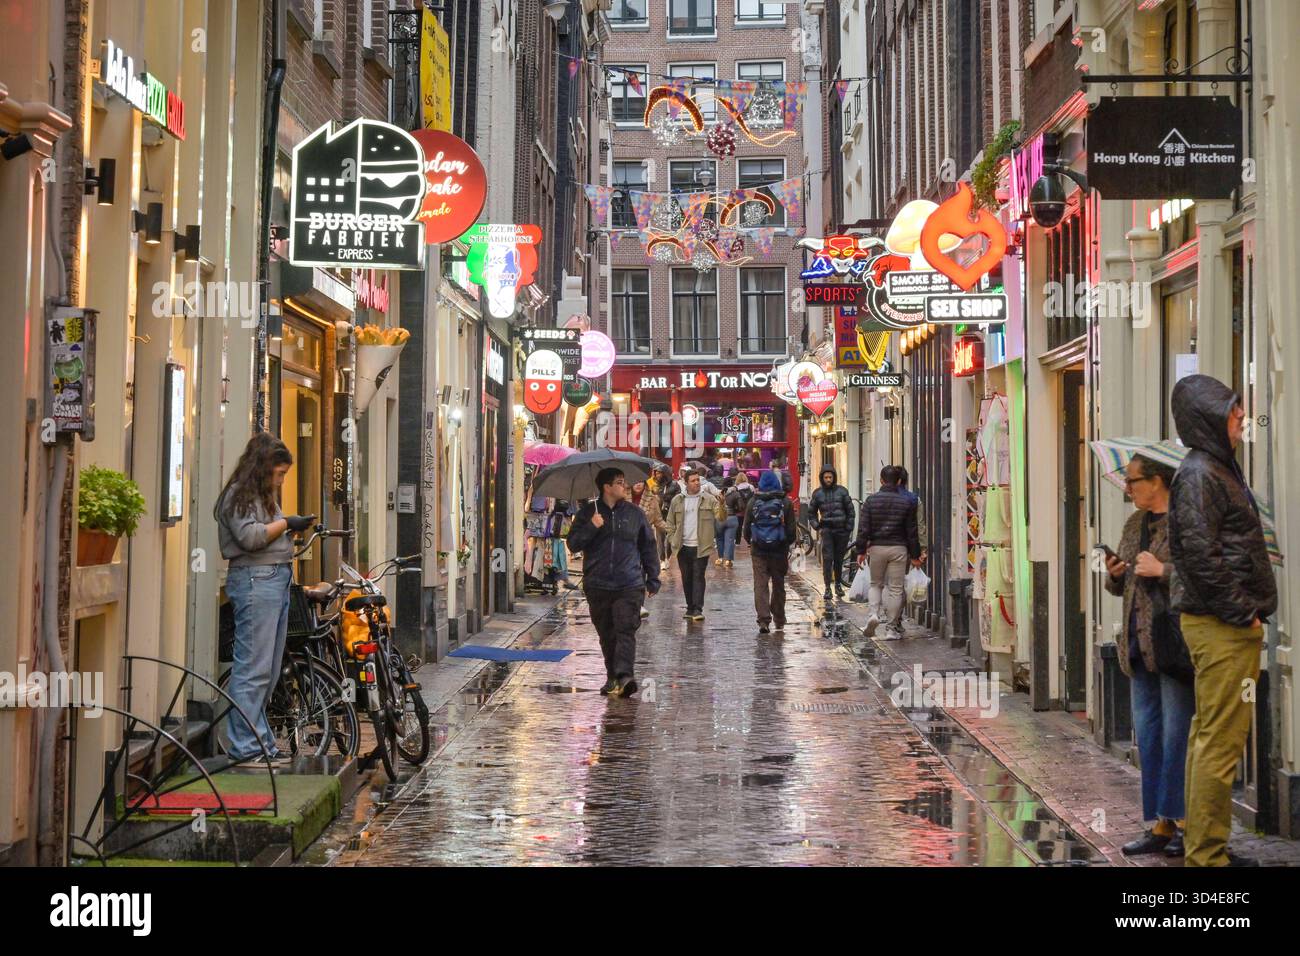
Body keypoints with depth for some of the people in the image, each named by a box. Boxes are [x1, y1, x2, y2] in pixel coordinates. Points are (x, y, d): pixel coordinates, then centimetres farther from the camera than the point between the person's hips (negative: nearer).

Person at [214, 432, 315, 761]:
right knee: (253, 669, -9)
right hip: (254, 581, -10)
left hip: (277, 580, 10)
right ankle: (246, 746, -7)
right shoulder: (239, 494, -6)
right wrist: (286, 522, -8)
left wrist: (293, 531, 12)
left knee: (268, 672, 12)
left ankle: (261, 741, 18)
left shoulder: (264, 496, 24)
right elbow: (250, 537, -18)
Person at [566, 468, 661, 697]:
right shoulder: (588, 512, 7)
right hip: (597, 586, 1)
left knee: (626, 631, -14)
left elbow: (648, 548, 13)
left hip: (630, 586, -1)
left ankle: (625, 676, -24)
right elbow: (573, 544, 2)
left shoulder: (635, 513, 9)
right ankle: (613, 677, 20)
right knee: (607, 635, 9)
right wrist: (591, 527, -13)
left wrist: (652, 580, 10)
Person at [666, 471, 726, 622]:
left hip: (701, 547, -3)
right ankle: (690, 608, 19)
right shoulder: (677, 501, 7)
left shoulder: (709, 499, 0)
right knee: (686, 578, 9)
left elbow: (720, 517, -10)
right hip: (683, 547, 3)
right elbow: (670, 523, 14)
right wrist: (673, 539, 4)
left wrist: (721, 506, -29)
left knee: (698, 577, -6)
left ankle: (698, 609, -7)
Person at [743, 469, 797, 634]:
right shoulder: (786, 503, -2)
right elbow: (791, 528, 0)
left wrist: (750, 542, 21)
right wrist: (788, 544, 16)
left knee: (760, 584, -1)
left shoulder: (753, 502, -1)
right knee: (778, 585, 12)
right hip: (780, 550, 1)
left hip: (758, 550, -1)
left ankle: (763, 620, -14)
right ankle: (779, 621, 21)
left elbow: (746, 527, 3)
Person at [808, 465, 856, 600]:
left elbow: (850, 510, 6)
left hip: (842, 530, 1)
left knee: (839, 559, 8)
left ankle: (838, 584, 24)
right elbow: (811, 512, 15)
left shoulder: (842, 491, 3)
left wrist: (849, 528, 1)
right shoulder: (818, 493, 5)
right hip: (827, 530, -1)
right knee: (827, 558, -11)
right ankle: (827, 588, -9)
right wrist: (816, 525, 2)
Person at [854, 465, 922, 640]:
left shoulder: (871, 500, -1)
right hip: (898, 548, 0)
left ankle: (874, 613, -6)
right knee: (895, 588, 4)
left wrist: (861, 550, 3)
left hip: (876, 547, 1)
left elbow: (863, 528, -3)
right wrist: (915, 555, 10)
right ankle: (891, 629, 4)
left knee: (876, 584, 18)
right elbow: (911, 531, 4)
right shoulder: (907, 502, 1)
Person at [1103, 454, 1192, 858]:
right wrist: (1115, 574, 4)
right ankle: (1161, 825, 16)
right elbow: (1121, 585, 25)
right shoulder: (1134, 523, 17)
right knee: (1147, 734, 10)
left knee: (1176, 734, -4)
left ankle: (1184, 821, 6)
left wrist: (1162, 570, -19)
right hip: (1140, 644, 9)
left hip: (1174, 644, -8)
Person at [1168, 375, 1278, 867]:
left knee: (1209, 736, 15)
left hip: (1228, 624, 11)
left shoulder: (1217, 469, 18)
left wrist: (1248, 611, 16)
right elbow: (1200, 554, -21)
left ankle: (1202, 846, 24)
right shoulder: (1198, 474, -13)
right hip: (1221, 624, -11)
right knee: (1220, 742, -8)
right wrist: (1241, 612, -16)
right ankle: (1207, 855, -2)